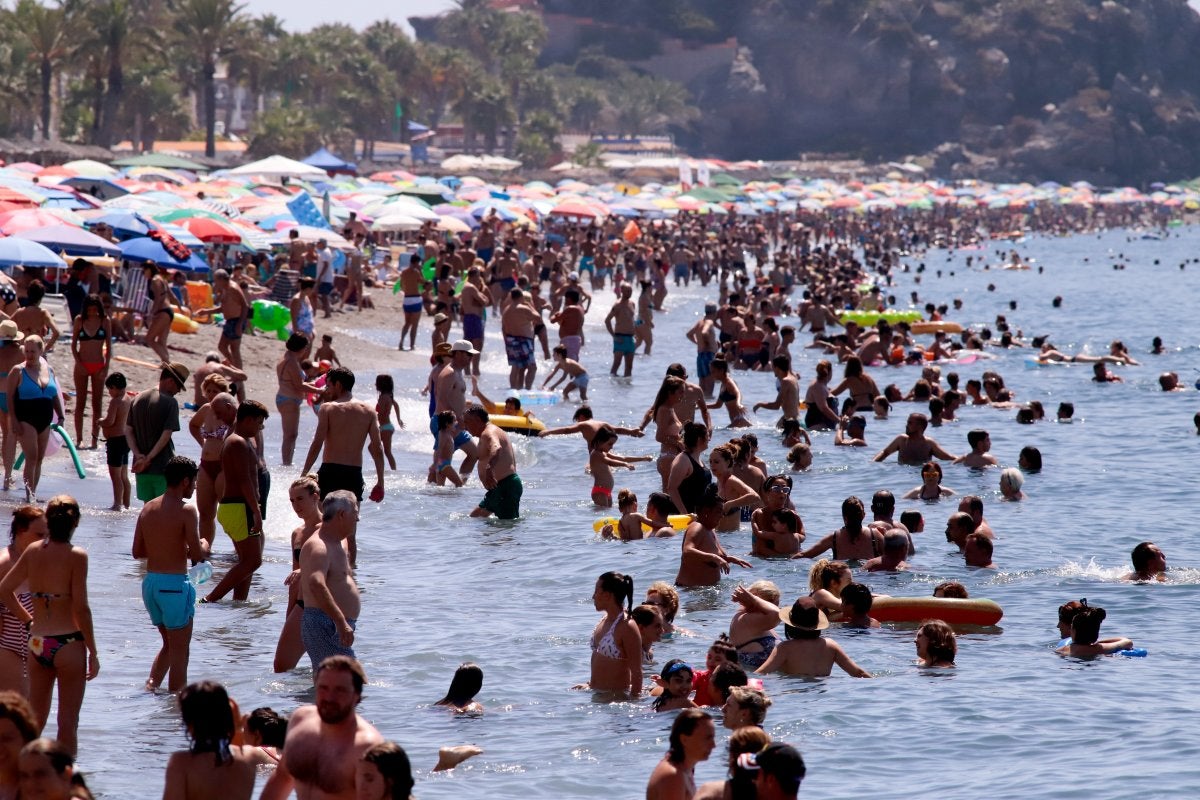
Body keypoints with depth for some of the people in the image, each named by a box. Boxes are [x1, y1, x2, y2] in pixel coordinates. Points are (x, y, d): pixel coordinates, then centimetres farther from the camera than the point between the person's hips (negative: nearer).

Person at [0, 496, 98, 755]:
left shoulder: (33, 551, 2)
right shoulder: (76, 556, -13)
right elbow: (80, 608, -15)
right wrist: (93, 652, -7)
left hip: (37, 644, 5)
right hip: (69, 642, -5)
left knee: (35, 720, 16)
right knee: (67, 722, 3)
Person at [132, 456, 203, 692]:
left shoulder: (148, 508, 7)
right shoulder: (186, 511, -12)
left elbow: (137, 551, 11)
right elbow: (197, 554, -15)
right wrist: (203, 548, 7)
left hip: (150, 582, 7)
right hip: (174, 584, -7)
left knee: (169, 643, 22)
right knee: (180, 649, 4)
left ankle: (151, 683, 6)